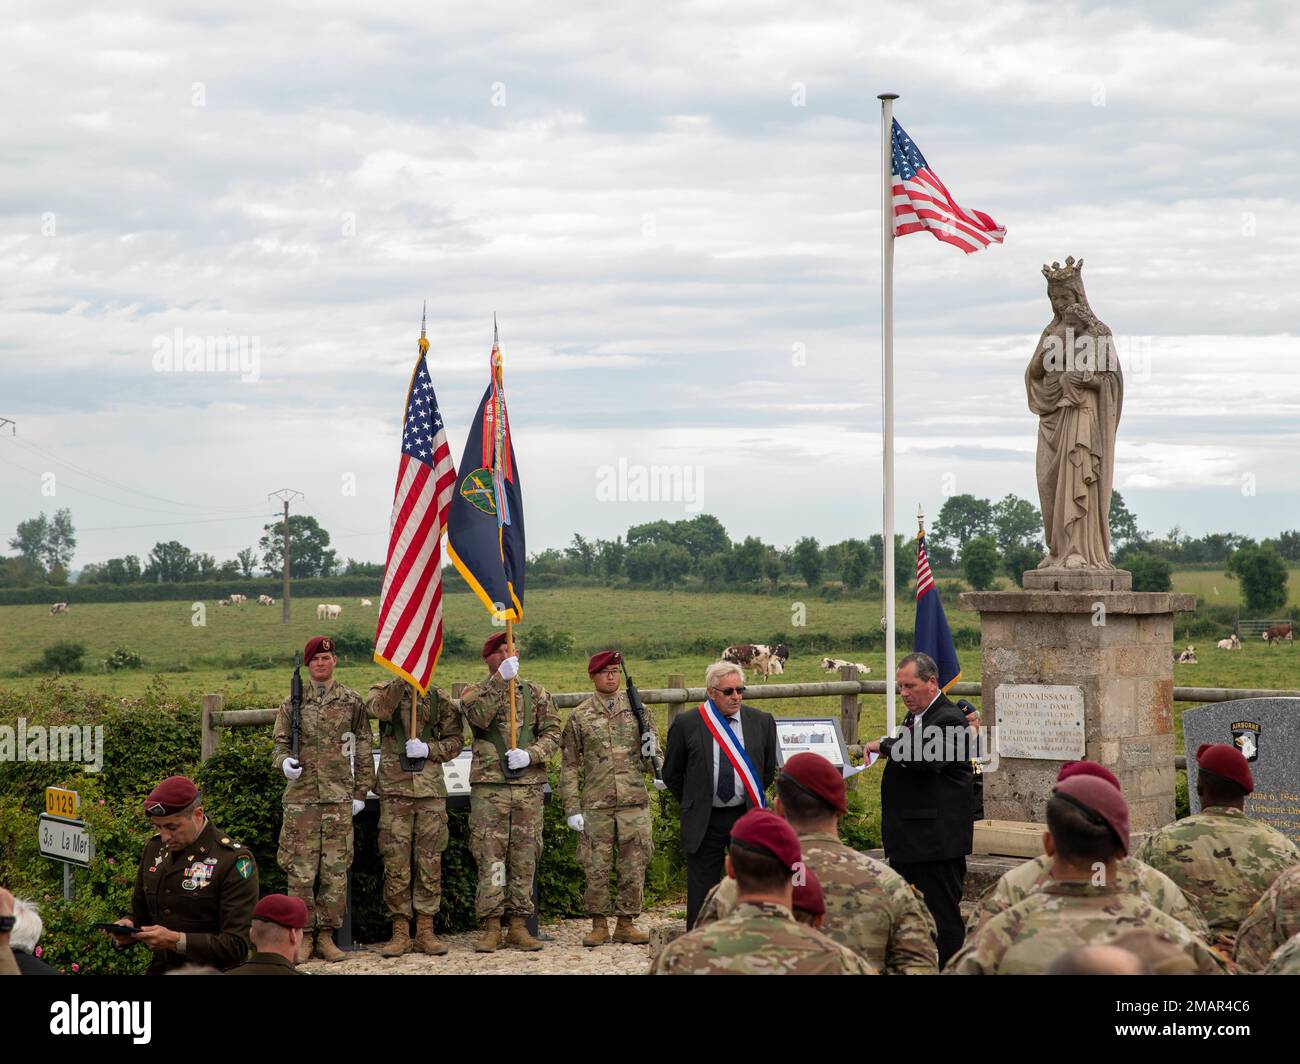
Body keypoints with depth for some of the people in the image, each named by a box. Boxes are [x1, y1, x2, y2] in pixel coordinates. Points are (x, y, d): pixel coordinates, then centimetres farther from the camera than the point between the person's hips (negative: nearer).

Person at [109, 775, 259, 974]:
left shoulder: (234, 861, -9)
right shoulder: (153, 849, 11)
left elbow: (238, 945, -13)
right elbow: (140, 914, 23)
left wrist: (177, 941, -21)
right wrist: (127, 927, 0)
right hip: (159, 969, 5)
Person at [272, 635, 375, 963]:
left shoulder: (352, 702, 7)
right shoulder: (293, 703, 8)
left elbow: (364, 751, 10)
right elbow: (281, 743, 12)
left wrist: (361, 792, 6)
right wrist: (284, 761, -11)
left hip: (339, 797, 0)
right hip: (301, 796, 0)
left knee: (335, 870, 1)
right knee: (300, 870, -2)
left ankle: (326, 935, 11)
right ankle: (303, 935, 6)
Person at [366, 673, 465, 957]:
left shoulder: (439, 697, 9)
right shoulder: (384, 691, 5)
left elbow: (455, 739, 9)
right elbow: (380, 709, -19)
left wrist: (428, 749, -7)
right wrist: (402, 680, -25)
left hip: (431, 788, 1)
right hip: (395, 788, -1)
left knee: (430, 862, 3)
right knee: (396, 863, -1)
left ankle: (425, 931, 10)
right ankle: (400, 932, 6)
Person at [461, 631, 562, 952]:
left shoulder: (536, 693, 13)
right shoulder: (474, 692, 6)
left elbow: (552, 733, 6)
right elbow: (479, 716, -16)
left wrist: (530, 754, -12)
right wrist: (500, 679, -22)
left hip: (528, 785, 2)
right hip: (489, 785, -2)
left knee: (524, 856, 3)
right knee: (490, 856, -4)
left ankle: (518, 926, 9)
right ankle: (491, 928, 0)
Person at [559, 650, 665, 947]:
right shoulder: (579, 716, 4)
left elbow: (652, 753, 15)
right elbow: (569, 766, 5)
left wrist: (658, 771, -9)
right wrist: (572, 809, -2)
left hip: (635, 802, 1)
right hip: (595, 805, -1)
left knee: (633, 867, 3)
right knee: (596, 869, -1)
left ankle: (626, 923, 15)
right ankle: (598, 924, 12)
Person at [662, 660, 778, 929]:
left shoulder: (762, 722, 2)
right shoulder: (686, 725, -5)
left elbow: (769, 770, 16)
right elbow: (671, 774, 7)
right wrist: (694, 804, 8)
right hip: (704, 822, -2)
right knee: (701, 896, 3)